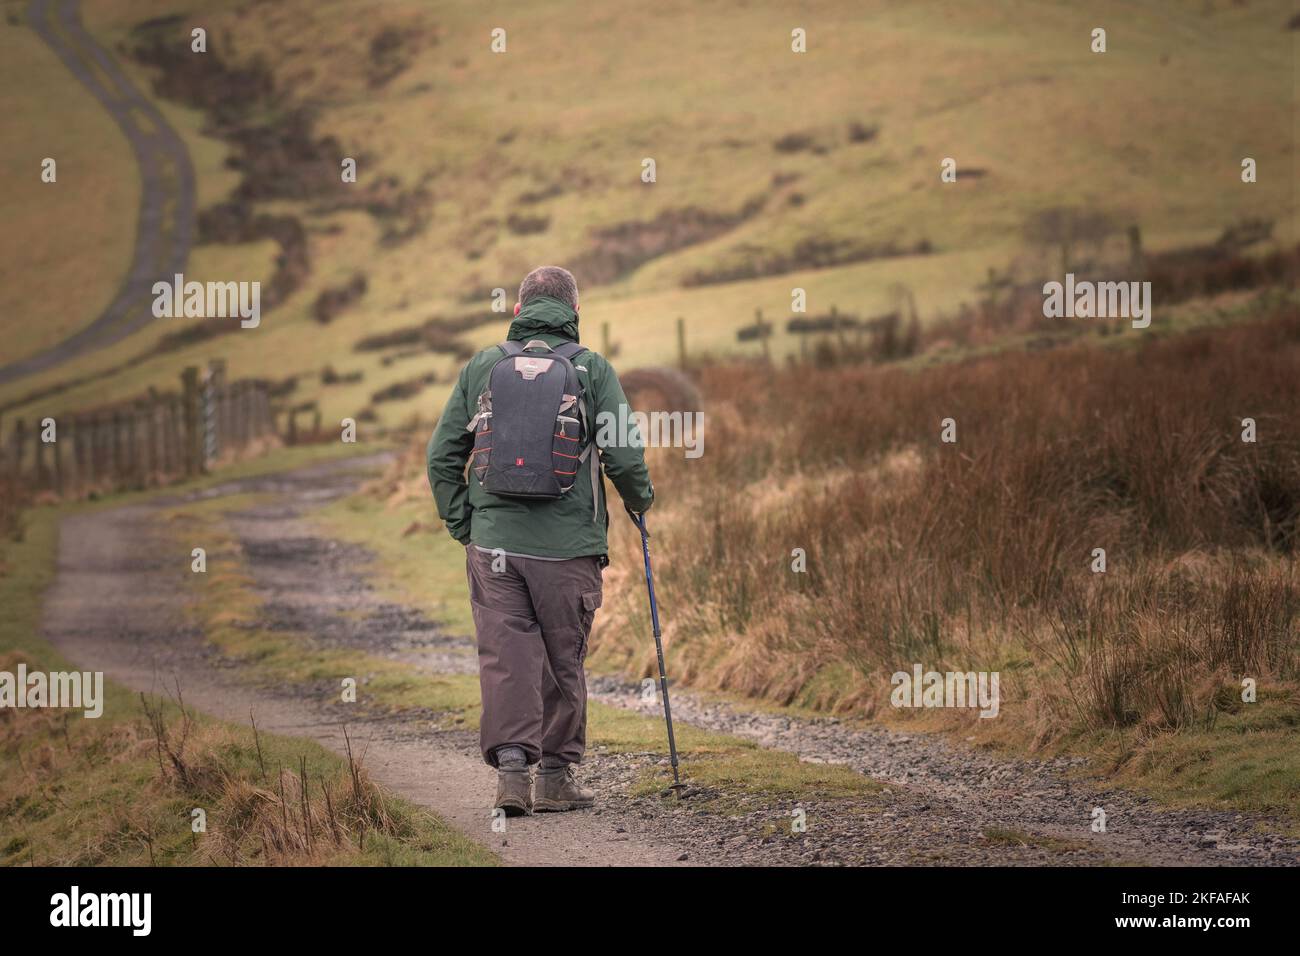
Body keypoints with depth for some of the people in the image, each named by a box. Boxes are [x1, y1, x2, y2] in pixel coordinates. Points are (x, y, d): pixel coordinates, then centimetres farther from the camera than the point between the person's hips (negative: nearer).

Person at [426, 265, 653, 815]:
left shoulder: (480, 367, 6)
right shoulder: (592, 370, -1)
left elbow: (442, 455, 6)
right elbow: (624, 455, -5)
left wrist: (462, 526, 14)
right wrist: (640, 500, 15)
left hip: (494, 541, 1)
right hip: (568, 544, -1)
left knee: (505, 658, 2)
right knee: (563, 662, 9)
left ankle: (511, 767, -10)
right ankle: (556, 775, 16)